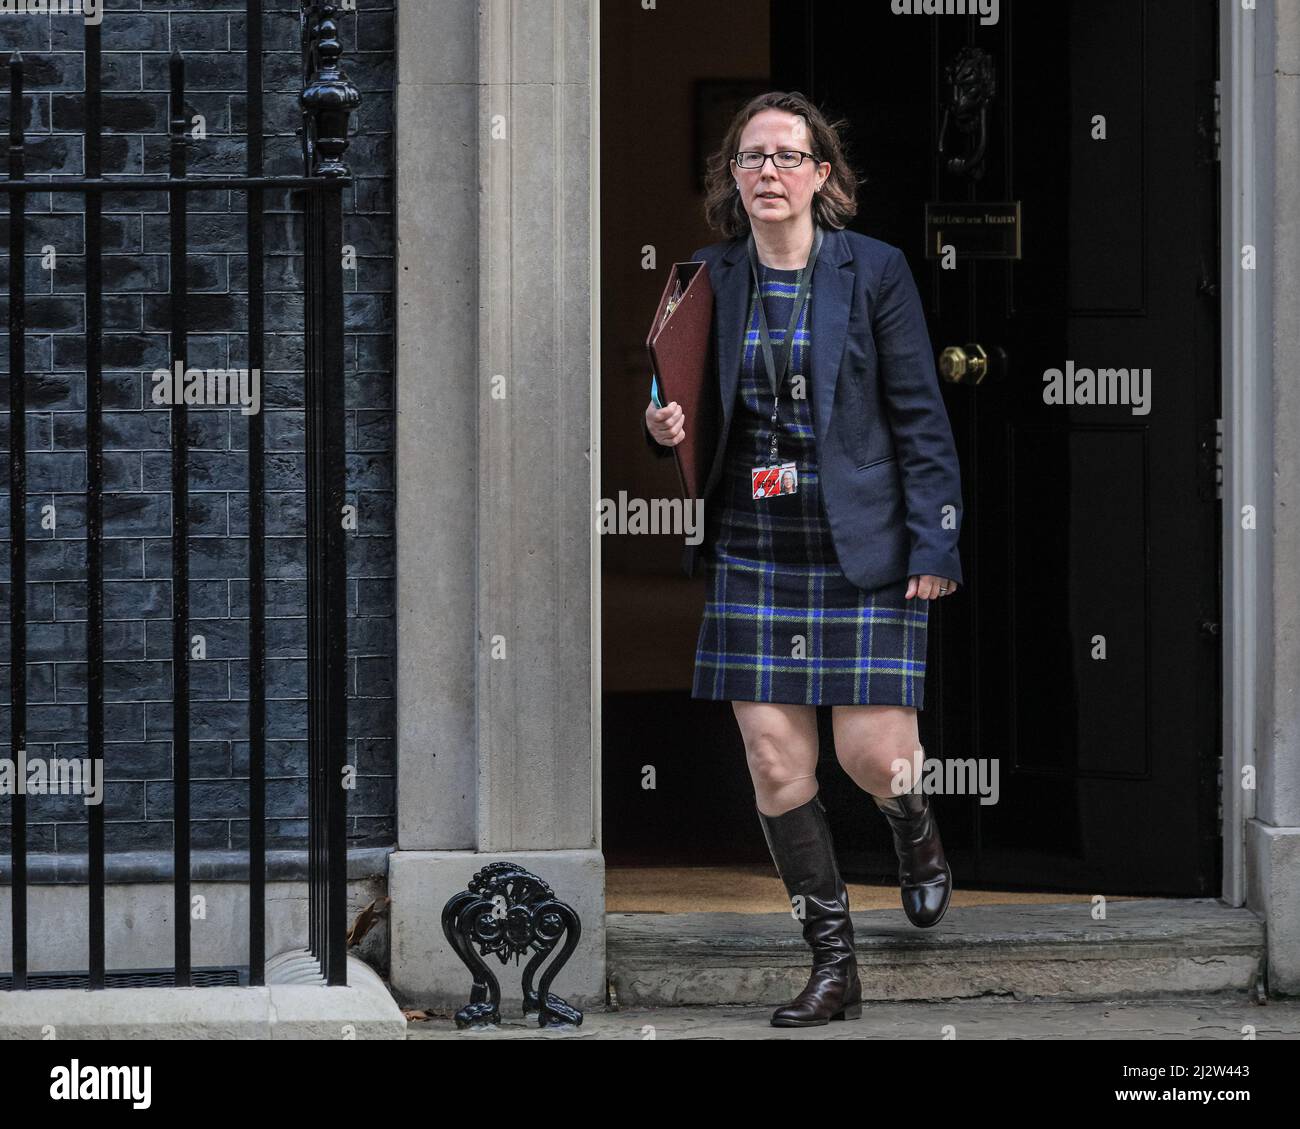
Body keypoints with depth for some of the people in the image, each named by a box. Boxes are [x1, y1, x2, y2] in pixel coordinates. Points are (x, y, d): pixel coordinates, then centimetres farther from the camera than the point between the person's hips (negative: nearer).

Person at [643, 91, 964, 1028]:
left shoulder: (875, 271, -3)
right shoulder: (707, 278, 6)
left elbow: (920, 417, -2)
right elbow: (692, 409, 17)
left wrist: (934, 543, -8)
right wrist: (666, 429, -7)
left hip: (861, 551, -3)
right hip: (751, 549, 3)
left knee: (873, 752, -6)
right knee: (775, 763, -2)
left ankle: (916, 831, 33)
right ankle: (833, 964, 10)